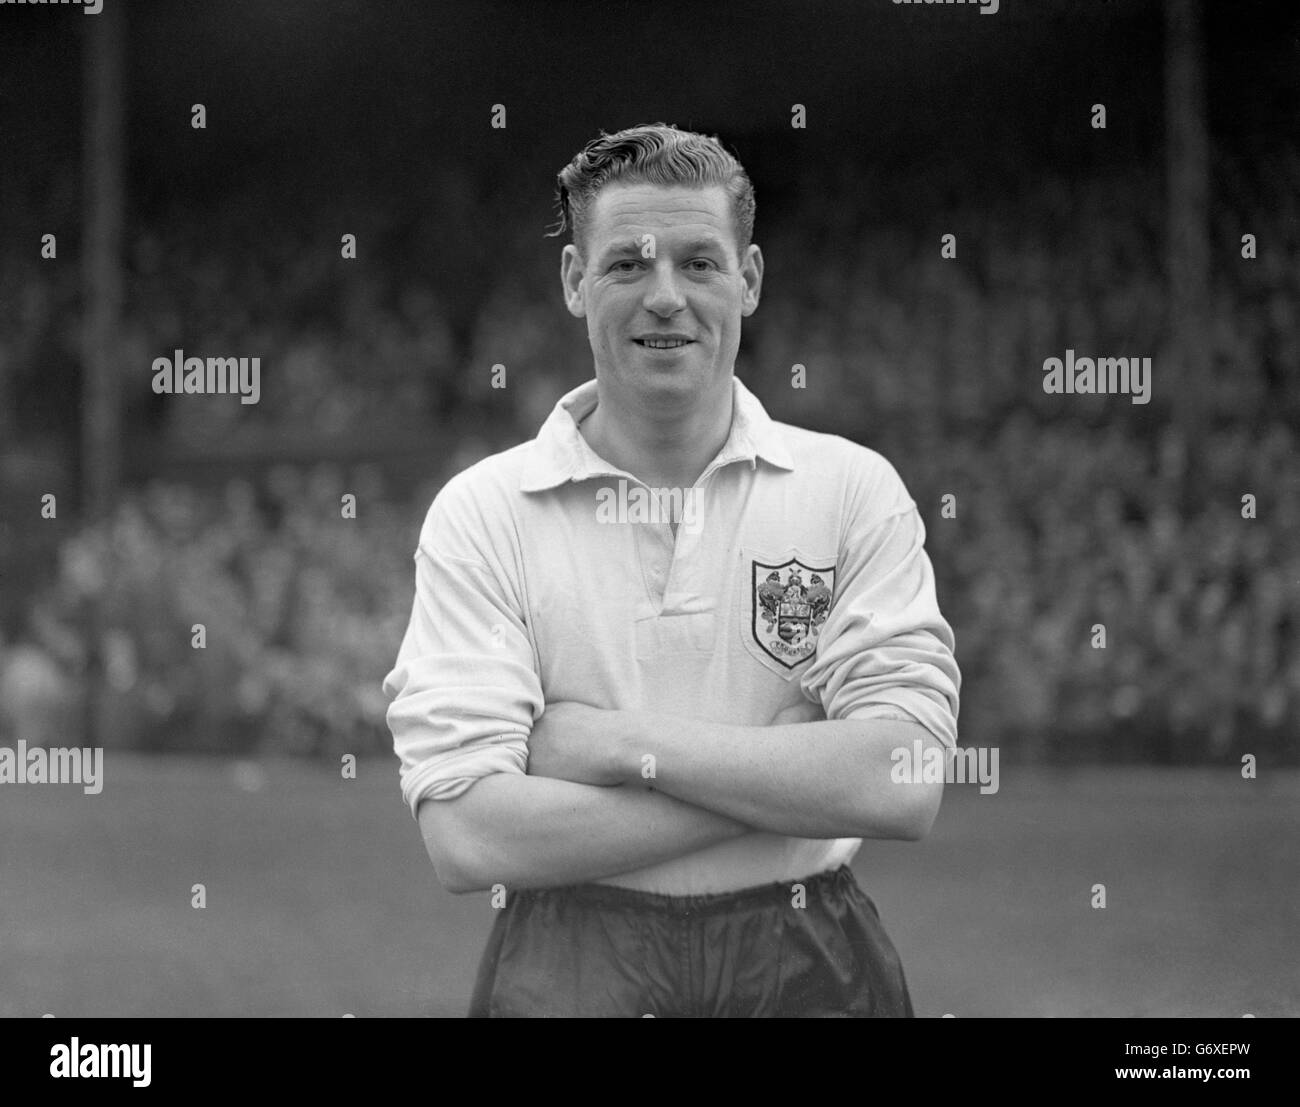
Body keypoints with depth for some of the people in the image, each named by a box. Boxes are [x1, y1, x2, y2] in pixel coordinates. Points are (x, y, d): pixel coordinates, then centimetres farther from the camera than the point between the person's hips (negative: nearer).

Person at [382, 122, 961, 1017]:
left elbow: (905, 790, -13)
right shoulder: (481, 510, -5)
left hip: (811, 967, 1)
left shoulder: (854, 489, -2)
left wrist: (620, 742, -17)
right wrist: (786, 778, -17)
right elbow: (468, 839, -15)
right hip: (570, 969, -1)